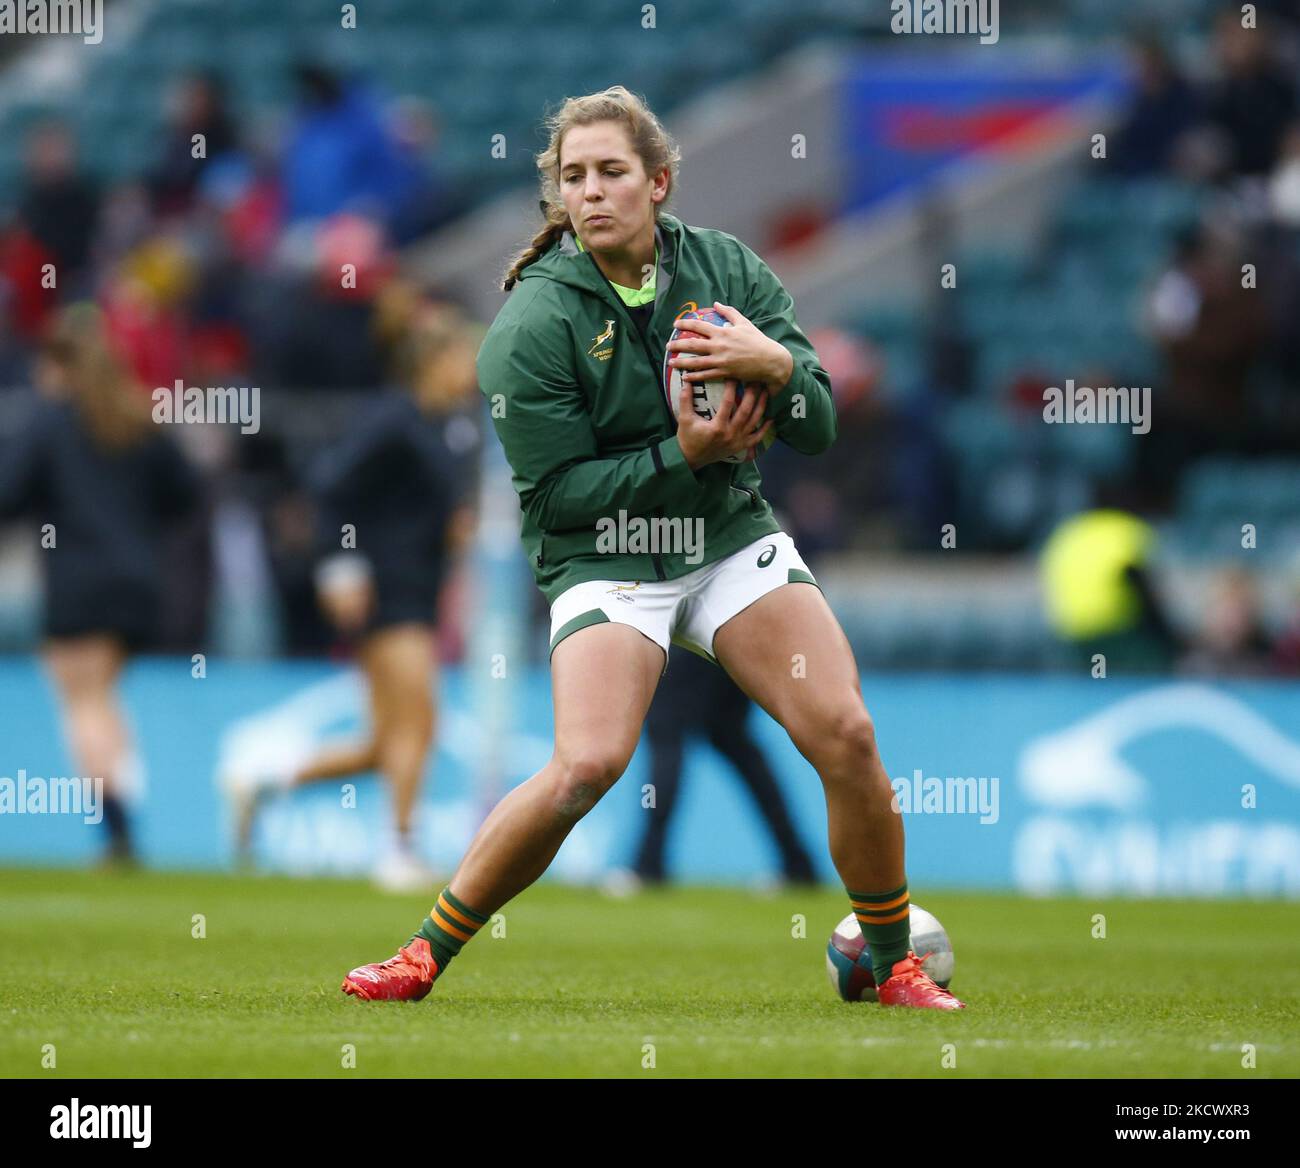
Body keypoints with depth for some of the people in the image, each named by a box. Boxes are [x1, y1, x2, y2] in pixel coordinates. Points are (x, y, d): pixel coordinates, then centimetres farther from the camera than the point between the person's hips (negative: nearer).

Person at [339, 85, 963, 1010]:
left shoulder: (728, 269, -2)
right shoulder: (532, 326, -13)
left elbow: (819, 429, -2)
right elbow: (555, 491, -14)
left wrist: (778, 364, -24)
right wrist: (683, 454, -24)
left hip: (733, 538, 4)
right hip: (602, 557, -4)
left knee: (846, 734, -11)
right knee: (589, 763, -25)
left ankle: (895, 966, 8)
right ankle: (430, 952, -10)